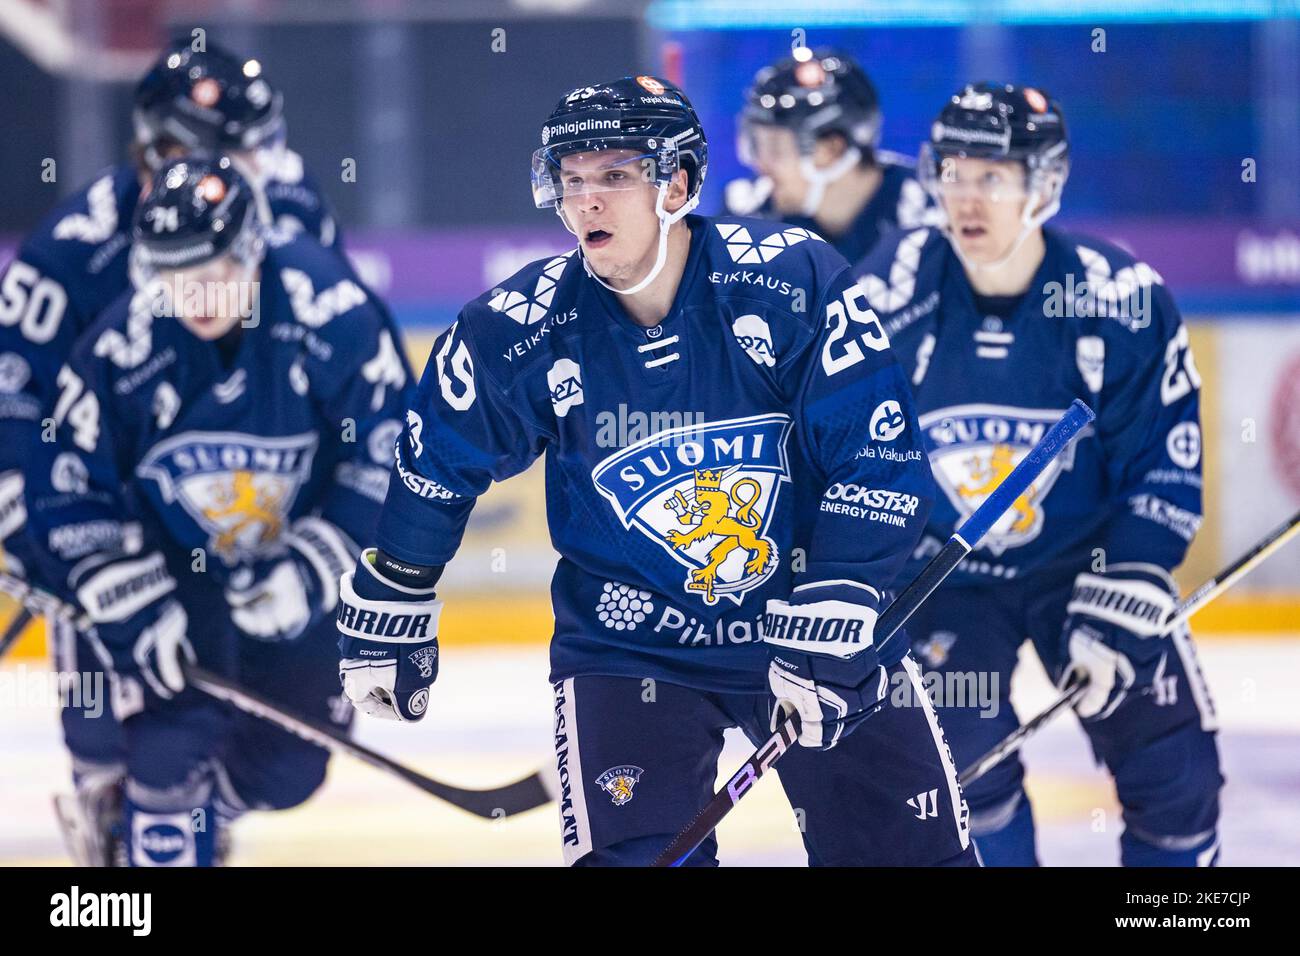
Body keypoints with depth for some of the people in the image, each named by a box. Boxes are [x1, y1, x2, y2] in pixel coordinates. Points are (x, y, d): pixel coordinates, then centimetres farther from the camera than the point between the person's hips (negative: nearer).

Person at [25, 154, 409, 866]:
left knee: (286, 767, 4)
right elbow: (65, 495, -13)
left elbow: (389, 451, -17)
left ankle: (126, 803, 33)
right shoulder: (122, 347, -23)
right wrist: (137, 608, -23)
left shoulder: (332, 308, -25)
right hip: (167, 560, -1)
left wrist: (311, 568, -23)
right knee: (174, 737, -21)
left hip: (293, 559, 1)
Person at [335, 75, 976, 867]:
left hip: (822, 622, 0)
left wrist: (823, 630, -22)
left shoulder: (797, 281, -18)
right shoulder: (519, 333, -13)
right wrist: (386, 620, 12)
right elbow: (435, 473, 5)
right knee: (633, 856, -18)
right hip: (629, 645, 0)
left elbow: (878, 462, -17)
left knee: (919, 846, 5)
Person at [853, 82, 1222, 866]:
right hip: (942, 565, 0)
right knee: (962, 752, -18)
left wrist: (1115, 611, -18)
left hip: (1087, 557, 1)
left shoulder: (1122, 302, -18)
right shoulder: (887, 299, -18)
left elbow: (1163, 472, -12)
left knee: (1174, 770, -4)